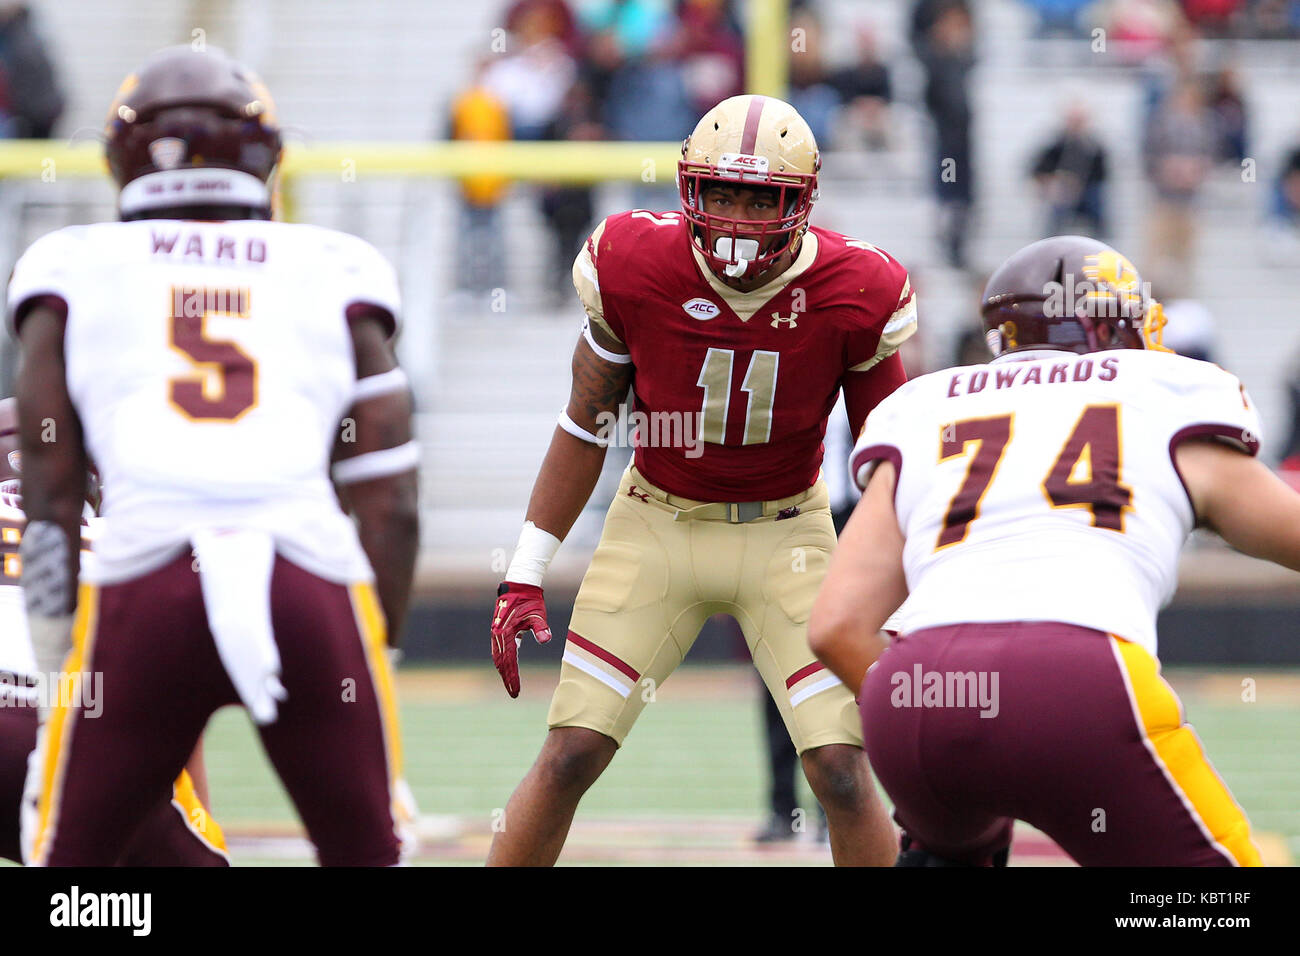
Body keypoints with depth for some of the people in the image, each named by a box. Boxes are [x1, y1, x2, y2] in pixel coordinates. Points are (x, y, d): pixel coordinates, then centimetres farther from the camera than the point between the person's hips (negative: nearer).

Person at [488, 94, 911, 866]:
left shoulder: (852, 295, -16)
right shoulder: (634, 268, -15)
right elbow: (586, 425, -1)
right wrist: (526, 576, -1)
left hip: (786, 538, 0)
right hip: (657, 528, 1)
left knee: (844, 773, -11)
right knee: (569, 759, -5)